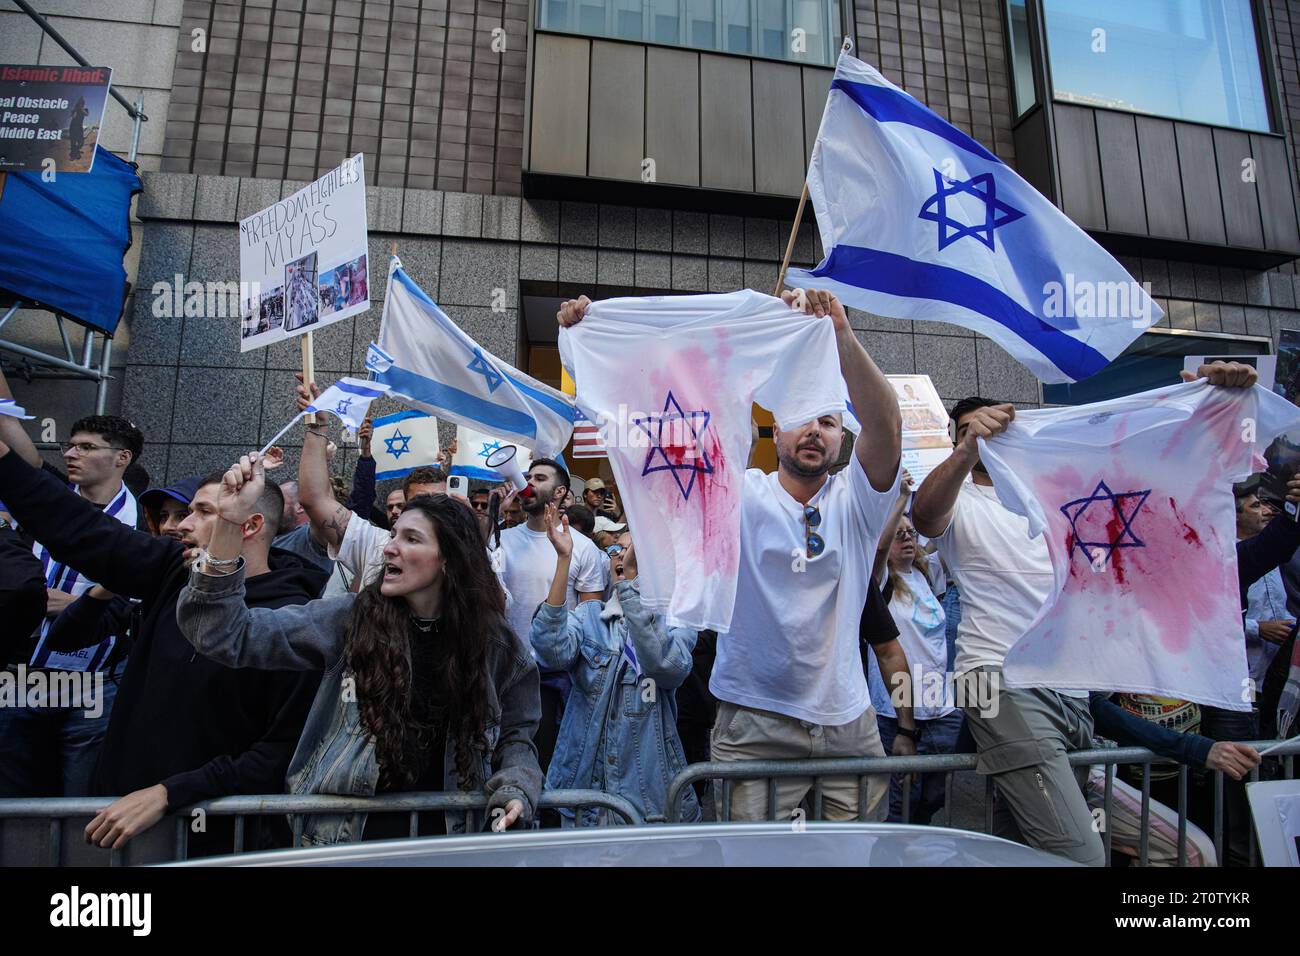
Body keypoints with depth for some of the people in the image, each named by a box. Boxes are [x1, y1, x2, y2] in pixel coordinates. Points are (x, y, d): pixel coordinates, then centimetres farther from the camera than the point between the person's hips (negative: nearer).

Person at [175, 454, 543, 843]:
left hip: (443, 836, 0)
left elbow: (517, 735, 4)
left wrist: (516, 789, -15)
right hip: (342, 832, 0)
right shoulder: (350, 619, -10)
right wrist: (229, 524, -25)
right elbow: (228, 634, -17)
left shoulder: (494, 645, -7)